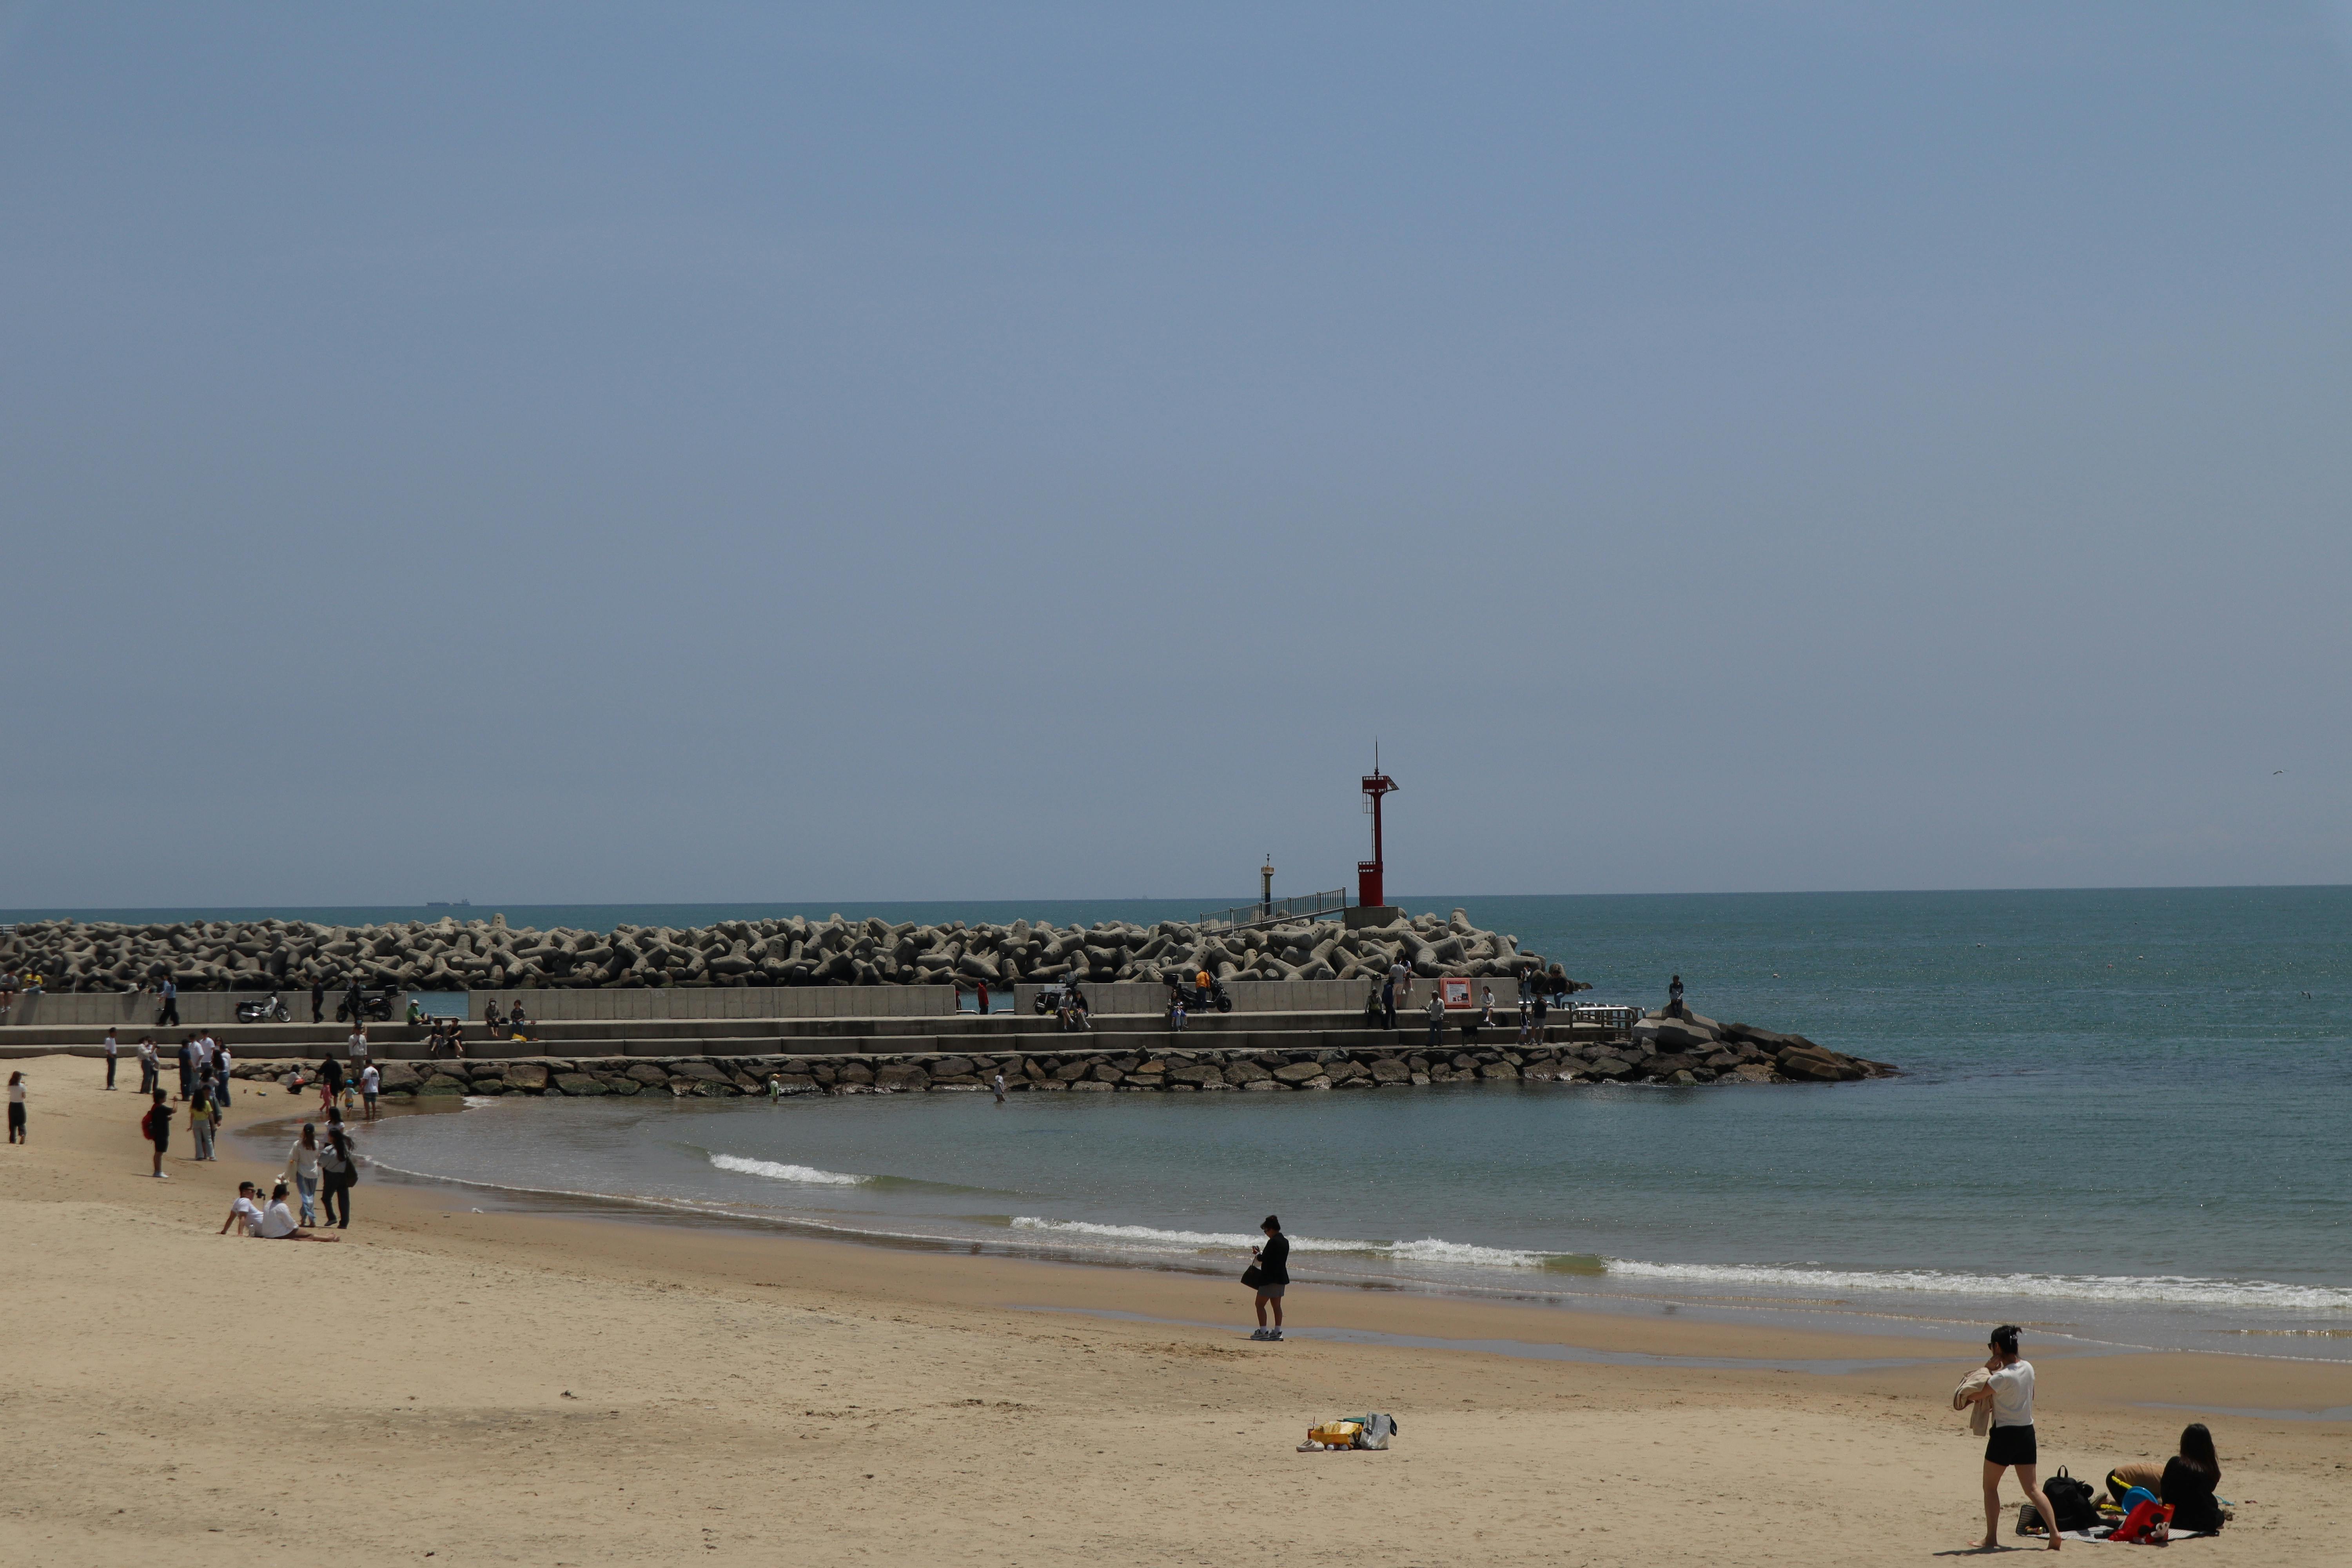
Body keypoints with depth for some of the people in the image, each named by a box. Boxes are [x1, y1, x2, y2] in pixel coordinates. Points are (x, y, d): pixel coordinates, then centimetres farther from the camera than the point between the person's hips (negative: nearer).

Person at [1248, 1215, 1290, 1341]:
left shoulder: (1273, 1242, -18)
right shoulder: (1285, 1242, 10)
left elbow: (1263, 1258, -16)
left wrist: (1257, 1254, 5)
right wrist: (1261, 1253, 15)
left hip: (1270, 1278, -9)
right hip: (1281, 1278, 9)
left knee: (1260, 1304, -2)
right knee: (1276, 1305, 14)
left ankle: (1263, 1331, -7)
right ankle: (1277, 1332, 14)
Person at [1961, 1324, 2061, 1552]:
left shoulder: (2002, 1376, -20)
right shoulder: (2028, 1368, 3)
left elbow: (1976, 1396, -15)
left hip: (2005, 1433, -7)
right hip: (2027, 1431, 7)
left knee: (1990, 1486, 9)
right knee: (2032, 1489, 8)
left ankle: (1991, 1538, 10)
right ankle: (2054, 1532, -6)